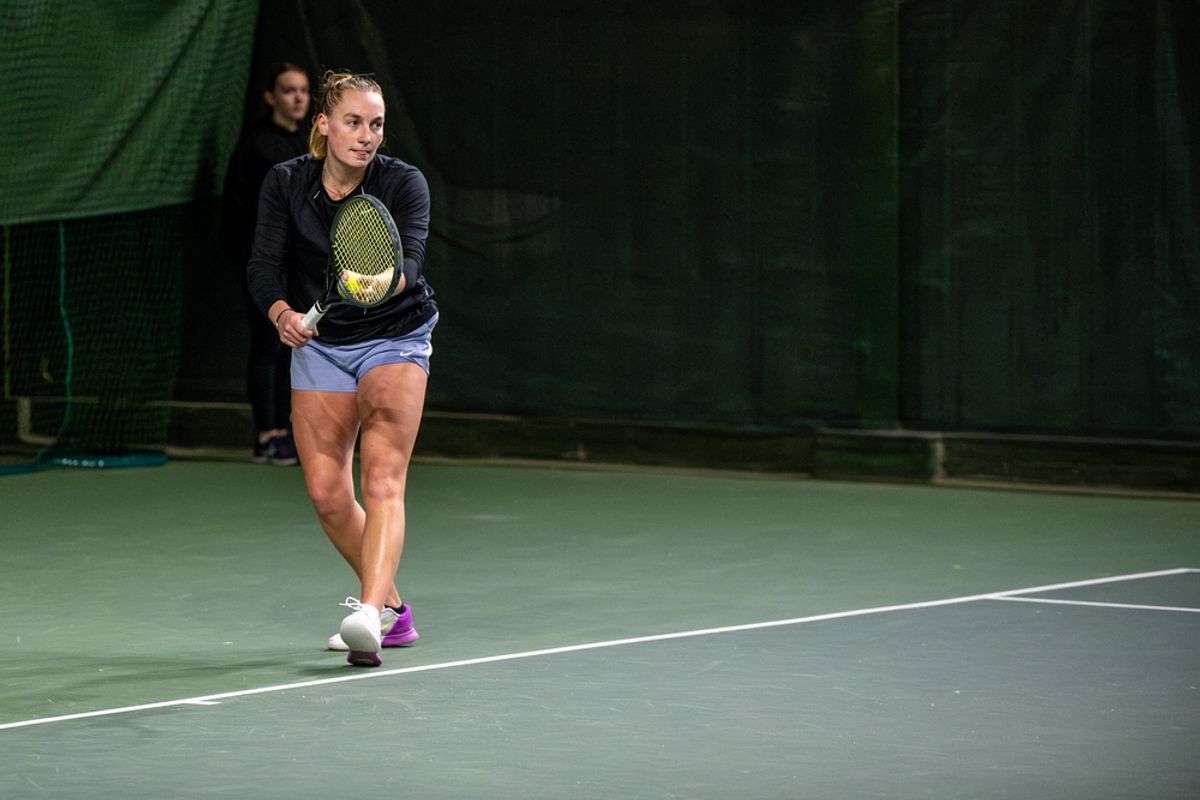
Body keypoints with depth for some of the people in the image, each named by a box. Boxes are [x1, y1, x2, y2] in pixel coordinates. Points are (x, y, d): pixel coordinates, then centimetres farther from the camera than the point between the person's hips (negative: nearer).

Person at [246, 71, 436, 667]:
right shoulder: (286, 183, -9)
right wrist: (283, 313, -36)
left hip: (394, 339, -3)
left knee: (381, 479, -21)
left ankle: (370, 615, -36)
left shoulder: (404, 183, -17)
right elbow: (264, 265, -16)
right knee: (326, 493, 1)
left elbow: (411, 260, -32)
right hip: (319, 343, 3)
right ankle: (392, 608, 20)